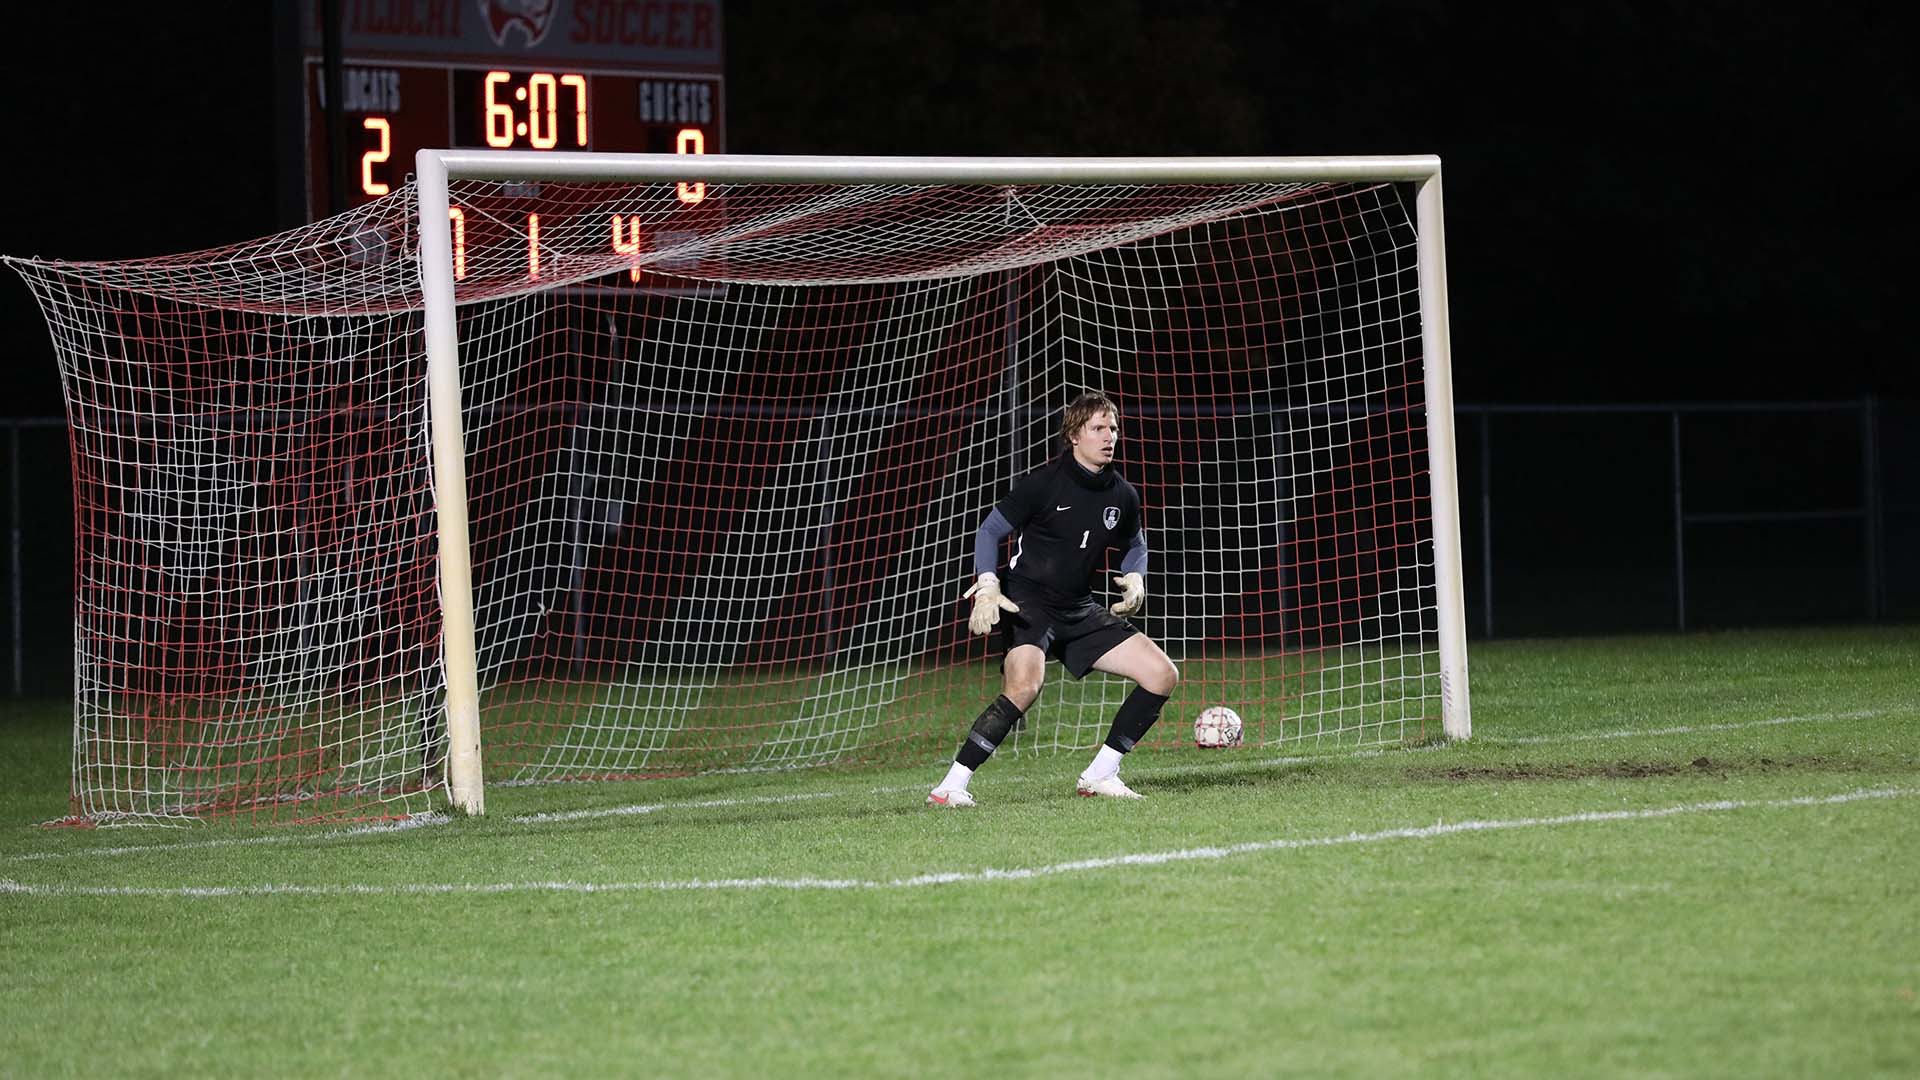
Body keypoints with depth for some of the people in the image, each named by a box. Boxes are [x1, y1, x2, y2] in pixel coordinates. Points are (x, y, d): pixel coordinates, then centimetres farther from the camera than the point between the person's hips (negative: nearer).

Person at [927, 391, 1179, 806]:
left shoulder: (1122, 495, 5)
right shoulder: (1045, 482, -11)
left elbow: (1135, 545, 25)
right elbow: (989, 531, -6)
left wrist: (1135, 579, 3)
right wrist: (987, 588, -20)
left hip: (1079, 609, 7)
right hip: (1028, 601, -7)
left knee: (1162, 675, -2)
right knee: (1024, 686, -33)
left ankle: (1099, 776, 7)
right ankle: (951, 786, -26)